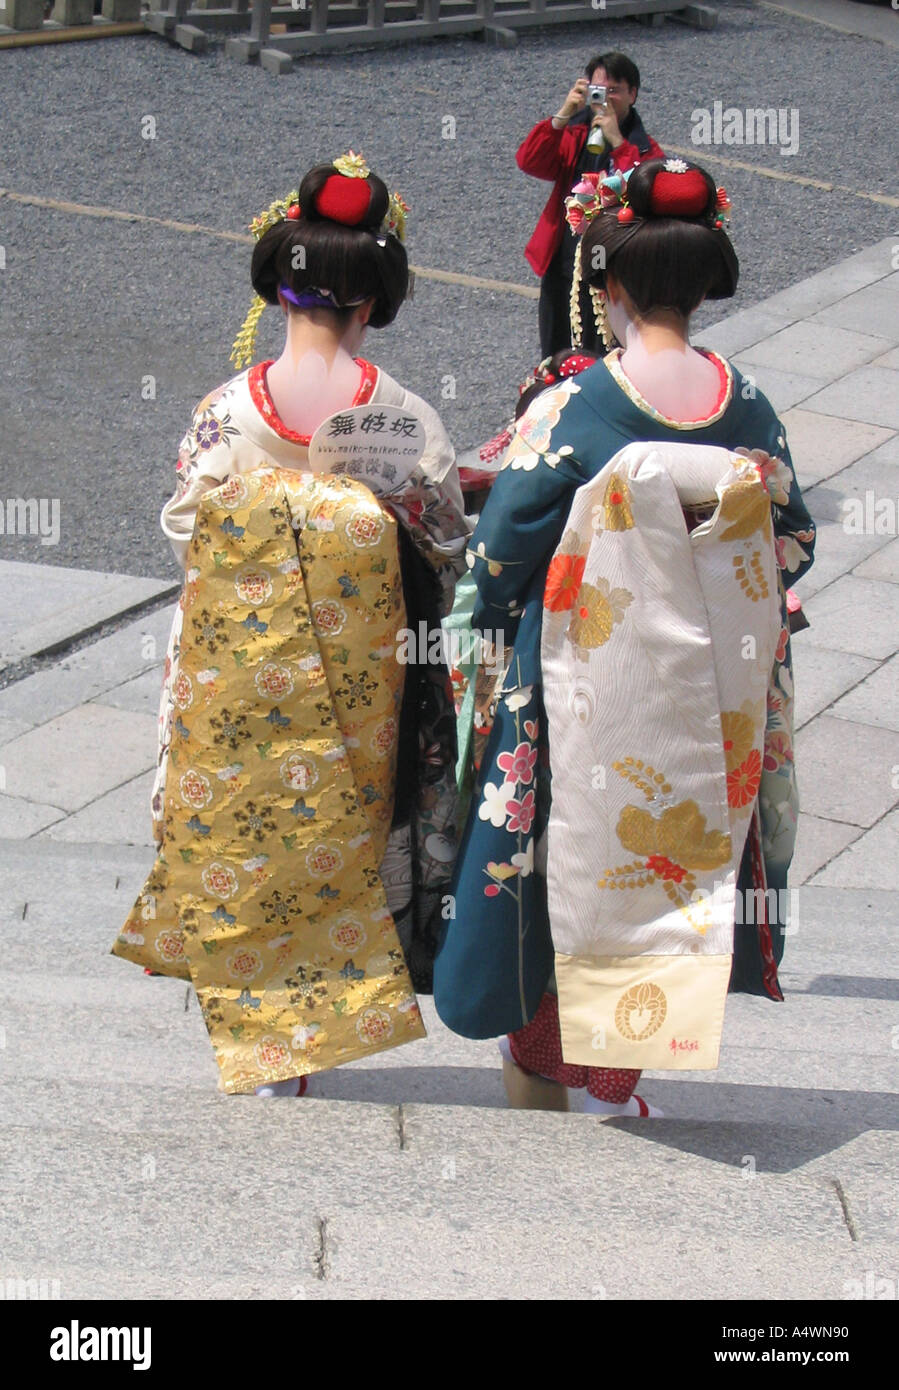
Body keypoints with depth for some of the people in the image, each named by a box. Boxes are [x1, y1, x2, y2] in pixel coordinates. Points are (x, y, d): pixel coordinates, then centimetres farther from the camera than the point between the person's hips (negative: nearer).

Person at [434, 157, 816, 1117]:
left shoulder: (573, 408, -15)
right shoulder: (745, 405, -3)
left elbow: (500, 552, -11)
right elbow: (790, 541, 6)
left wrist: (494, 615, 9)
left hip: (586, 683, -3)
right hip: (707, 696, 3)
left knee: (570, 851, 14)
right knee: (671, 855, 16)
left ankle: (540, 1059, 30)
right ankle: (613, 1078, 25)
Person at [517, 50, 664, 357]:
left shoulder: (644, 149, -6)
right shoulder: (572, 133, 4)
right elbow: (529, 162, -11)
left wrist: (617, 142, -27)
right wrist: (561, 117, -23)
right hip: (560, 267, 4)